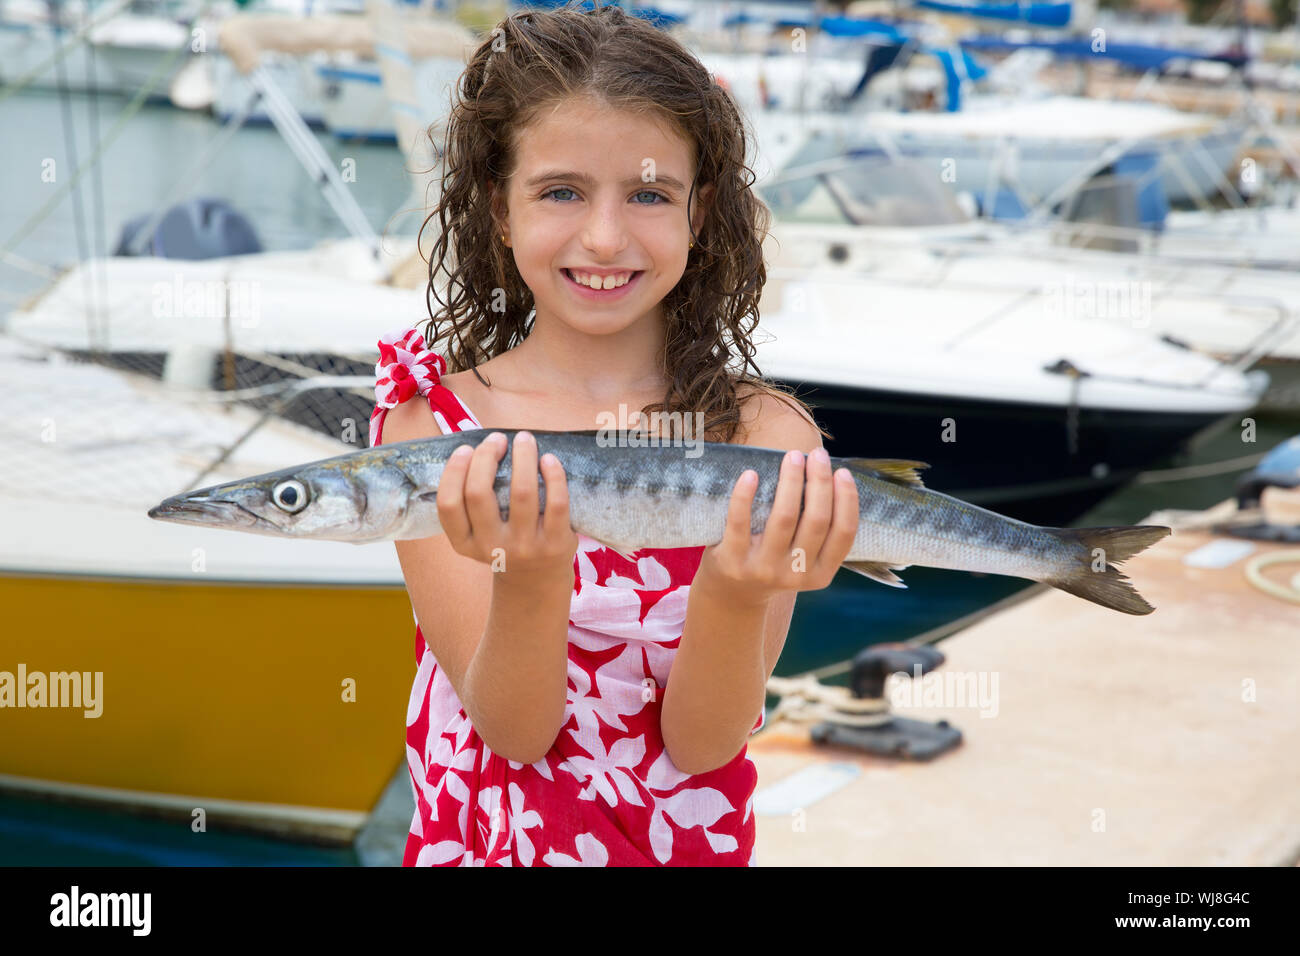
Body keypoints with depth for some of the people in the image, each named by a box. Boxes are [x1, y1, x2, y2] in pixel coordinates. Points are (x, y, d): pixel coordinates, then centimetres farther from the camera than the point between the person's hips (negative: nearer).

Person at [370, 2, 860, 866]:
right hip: (479, 842, 0)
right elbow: (512, 730, -10)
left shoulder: (766, 436, -6)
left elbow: (701, 744, -9)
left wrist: (738, 597, -26)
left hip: (690, 844, 0)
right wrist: (529, 581, -27)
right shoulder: (430, 421, -5)